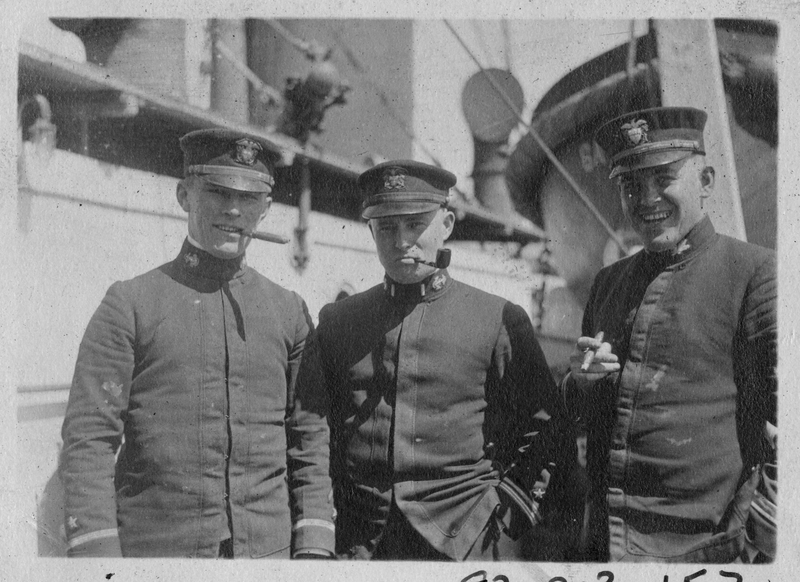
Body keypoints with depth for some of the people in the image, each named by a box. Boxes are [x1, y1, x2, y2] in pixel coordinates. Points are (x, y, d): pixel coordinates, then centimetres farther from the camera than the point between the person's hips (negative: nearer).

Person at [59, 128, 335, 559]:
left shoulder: (289, 311, 6)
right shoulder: (129, 304, -2)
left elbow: (310, 441, 6)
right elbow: (86, 439, -6)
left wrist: (314, 547, 0)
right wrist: (96, 554, -12)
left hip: (267, 548, 2)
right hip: (153, 545, -2)